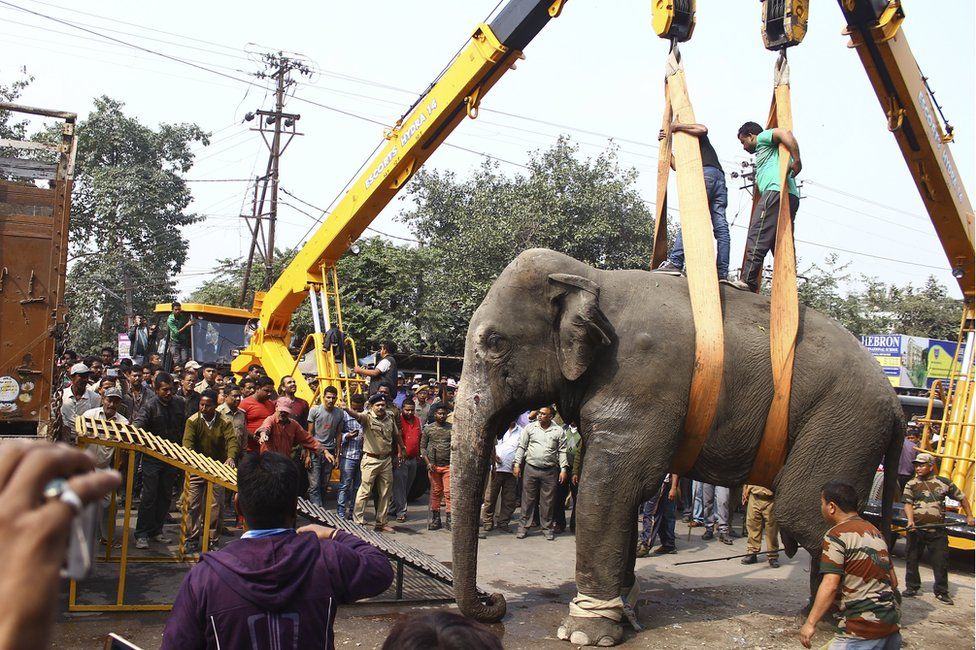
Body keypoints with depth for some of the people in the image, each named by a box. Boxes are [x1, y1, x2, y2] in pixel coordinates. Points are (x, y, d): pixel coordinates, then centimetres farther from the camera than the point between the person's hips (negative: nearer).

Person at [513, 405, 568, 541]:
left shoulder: (558, 431, 4)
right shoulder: (530, 428, 5)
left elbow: (562, 451, 5)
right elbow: (521, 446, 7)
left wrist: (563, 469, -2)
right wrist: (517, 464, 1)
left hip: (550, 471, 0)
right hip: (531, 469, 0)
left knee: (548, 501, 5)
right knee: (528, 499, 4)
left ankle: (547, 527, 16)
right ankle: (523, 526, 12)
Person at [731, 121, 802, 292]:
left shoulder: (763, 137, 10)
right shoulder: (764, 151, 38)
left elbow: (786, 133, -9)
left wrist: (796, 161, -13)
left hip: (775, 191, -10)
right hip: (791, 197, 10)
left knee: (757, 237, -16)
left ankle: (748, 280, -24)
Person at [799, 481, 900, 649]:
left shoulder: (837, 535, -11)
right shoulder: (875, 532, 14)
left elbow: (830, 585, -19)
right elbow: (893, 580, 20)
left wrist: (810, 623, -16)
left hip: (862, 629, -8)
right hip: (891, 622, 8)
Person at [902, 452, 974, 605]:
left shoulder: (944, 483, 4)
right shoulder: (911, 485, 4)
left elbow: (962, 498, 16)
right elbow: (908, 504, -5)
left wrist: (969, 516, 18)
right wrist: (910, 520, -20)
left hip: (937, 530, -1)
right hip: (916, 529, 1)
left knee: (940, 562, 2)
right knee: (911, 559, 7)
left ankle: (942, 591, 14)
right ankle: (912, 587, 21)